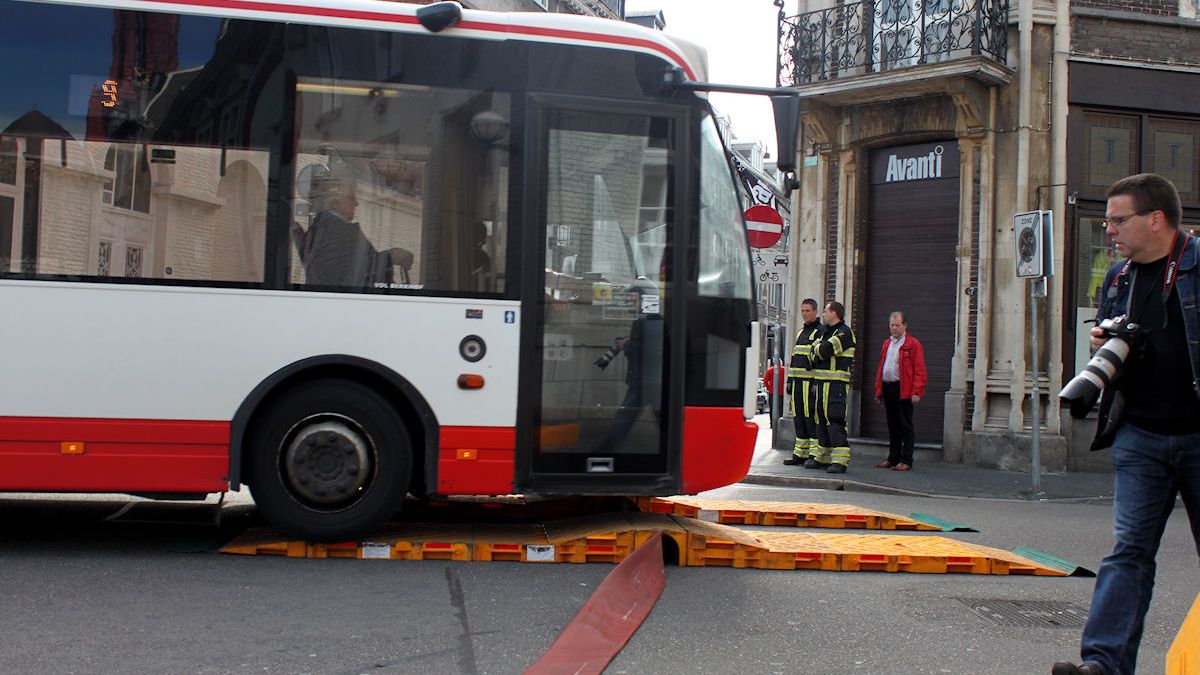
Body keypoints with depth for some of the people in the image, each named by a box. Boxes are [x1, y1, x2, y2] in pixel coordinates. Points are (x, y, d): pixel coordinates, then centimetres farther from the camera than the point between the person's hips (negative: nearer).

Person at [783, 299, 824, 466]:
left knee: (811, 417, -9)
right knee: (799, 418, 8)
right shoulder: (800, 331, 21)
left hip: (810, 382, -8)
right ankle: (800, 453, 13)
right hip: (798, 382, 8)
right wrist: (790, 379, 19)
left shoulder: (821, 332, -5)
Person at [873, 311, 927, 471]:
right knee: (892, 426, 12)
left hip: (903, 390, -7)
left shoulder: (913, 344, -4)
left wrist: (916, 392, -17)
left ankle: (906, 461, -1)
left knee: (905, 426, -3)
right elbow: (881, 368, 20)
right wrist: (878, 390, 14)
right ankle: (893, 458, 20)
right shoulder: (887, 344, 18)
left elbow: (920, 371, -9)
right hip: (887, 388, 7)